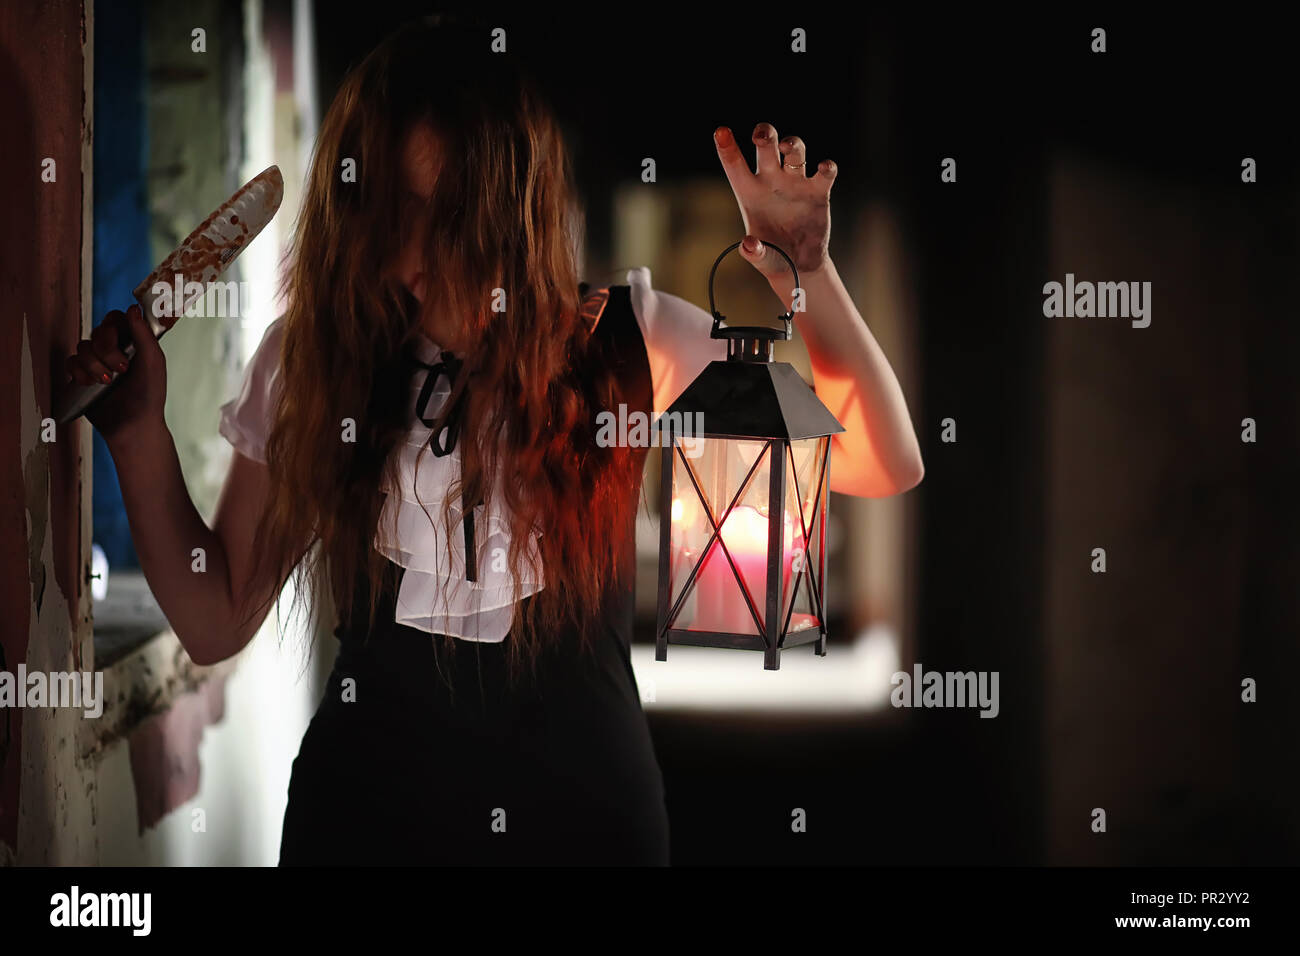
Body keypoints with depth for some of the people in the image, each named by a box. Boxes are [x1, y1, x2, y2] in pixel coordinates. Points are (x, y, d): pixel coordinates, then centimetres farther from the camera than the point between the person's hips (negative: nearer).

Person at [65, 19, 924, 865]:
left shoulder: (626, 342, -6)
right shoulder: (307, 360, -1)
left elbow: (884, 468, -7)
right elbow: (217, 624, 2)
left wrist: (808, 274, -19)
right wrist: (141, 434, -10)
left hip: (583, 807, -1)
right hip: (364, 808, 1)